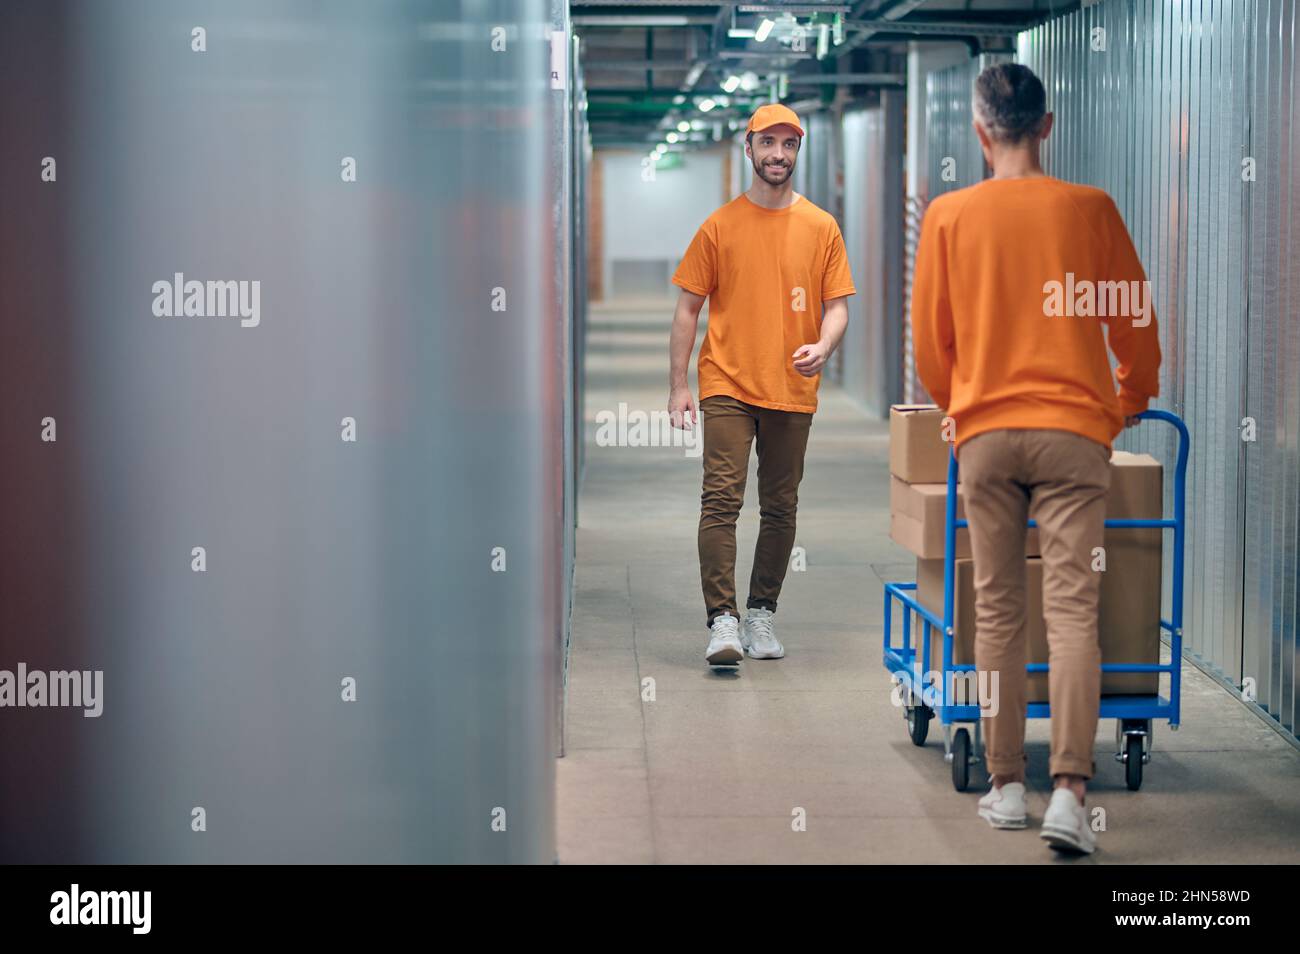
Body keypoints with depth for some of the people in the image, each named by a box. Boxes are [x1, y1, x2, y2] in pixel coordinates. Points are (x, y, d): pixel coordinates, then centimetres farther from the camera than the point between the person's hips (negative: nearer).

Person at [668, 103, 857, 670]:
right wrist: (678, 386, -1)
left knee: (780, 509, 8)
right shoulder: (720, 226, 3)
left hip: (793, 390, 2)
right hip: (727, 387, -2)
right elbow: (687, 308, 5)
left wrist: (824, 346, -16)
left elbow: (837, 305, 7)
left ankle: (762, 615, 19)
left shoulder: (821, 228, 6)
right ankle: (722, 621, -15)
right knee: (721, 500, -12)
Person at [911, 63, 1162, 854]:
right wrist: (1136, 395, 27)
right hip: (1073, 429, -1)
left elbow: (930, 338, 9)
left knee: (998, 613, 9)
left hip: (984, 432, 1)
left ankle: (1007, 788, 13)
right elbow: (1135, 320, 7)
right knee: (1074, 611, -5)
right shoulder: (1089, 209, -1)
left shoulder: (949, 216, 2)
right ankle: (1070, 794, -15)